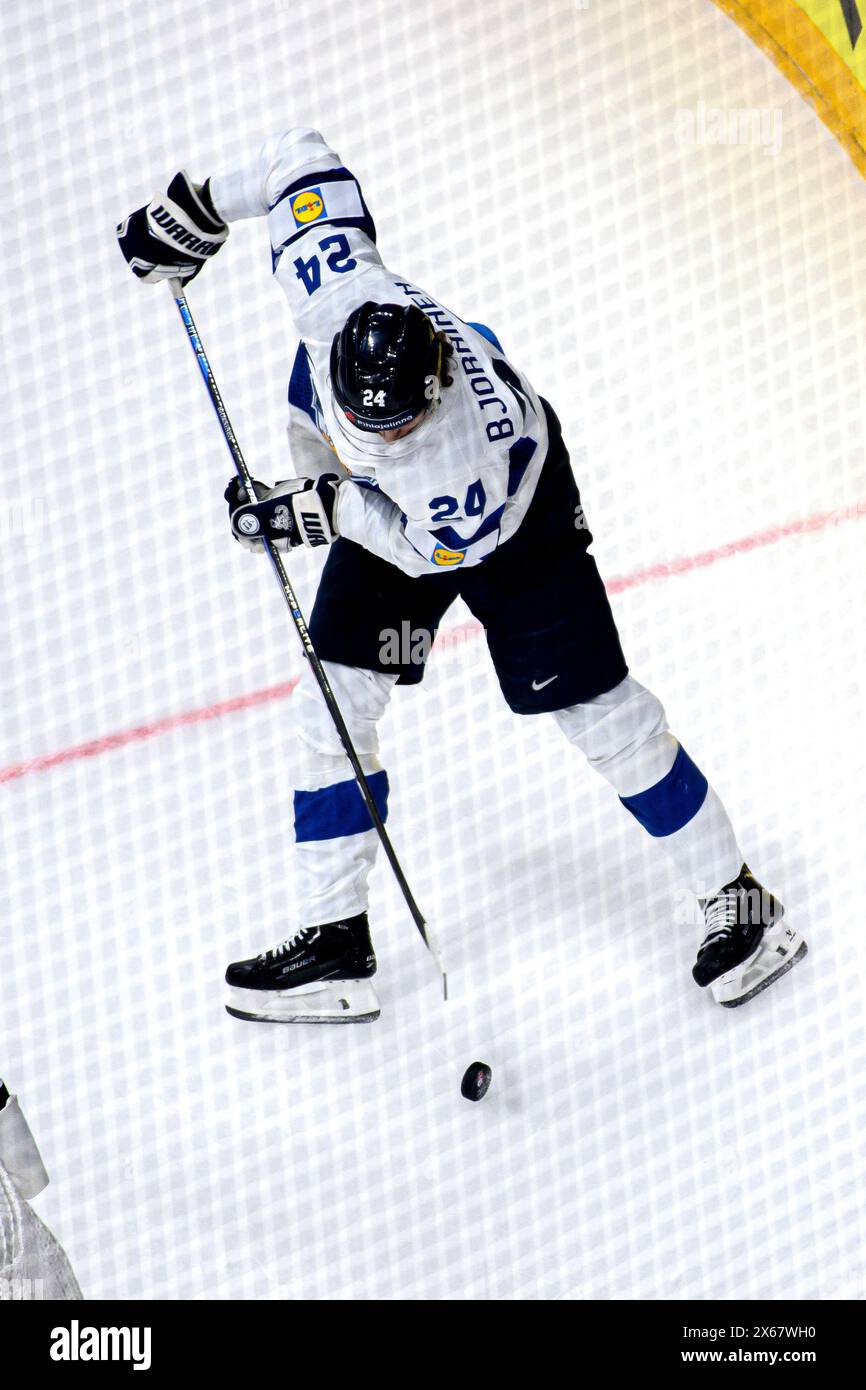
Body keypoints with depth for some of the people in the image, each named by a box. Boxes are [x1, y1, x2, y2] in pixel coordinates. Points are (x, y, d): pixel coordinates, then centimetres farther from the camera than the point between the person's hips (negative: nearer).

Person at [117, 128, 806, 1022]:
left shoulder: (465, 453, -44)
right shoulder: (340, 292, -34)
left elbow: (438, 547, -24)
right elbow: (304, 156, -19)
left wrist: (321, 511, -26)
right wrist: (195, 210, -12)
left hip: (511, 518, -6)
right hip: (385, 504, 6)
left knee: (598, 714, -4)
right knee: (334, 702, 3)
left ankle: (737, 904, 12)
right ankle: (331, 937, 13)